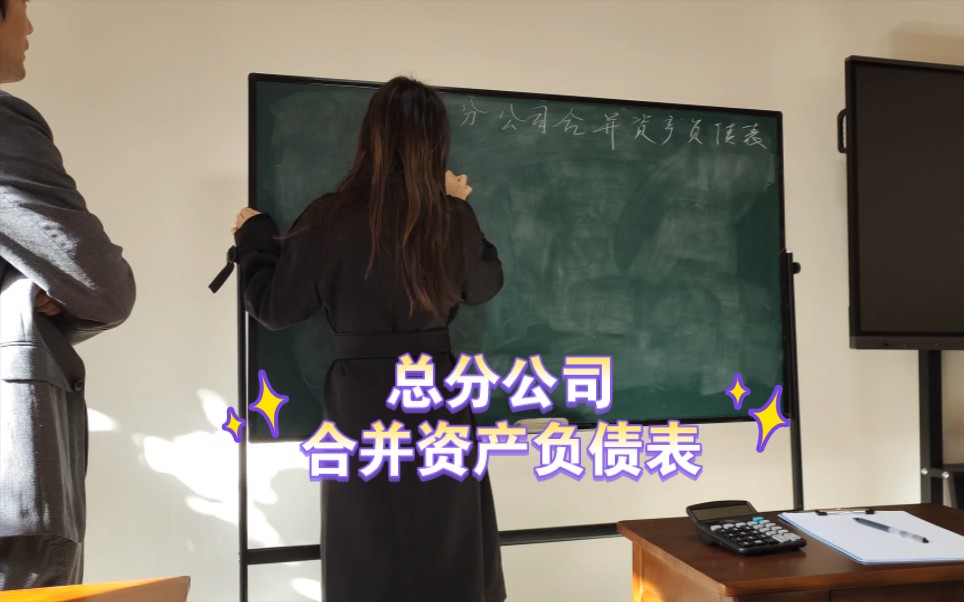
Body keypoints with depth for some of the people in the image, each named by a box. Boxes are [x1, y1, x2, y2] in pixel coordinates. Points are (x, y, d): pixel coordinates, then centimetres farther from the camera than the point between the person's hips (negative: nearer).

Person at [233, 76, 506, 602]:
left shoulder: (332, 218, -11)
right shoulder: (453, 218, -6)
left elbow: (275, 308, 0)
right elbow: (486, 284, 13)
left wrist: (253, 238, 16)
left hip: (362, 401, -1)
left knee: (368, 557, 14)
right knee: (447, 551, 16)